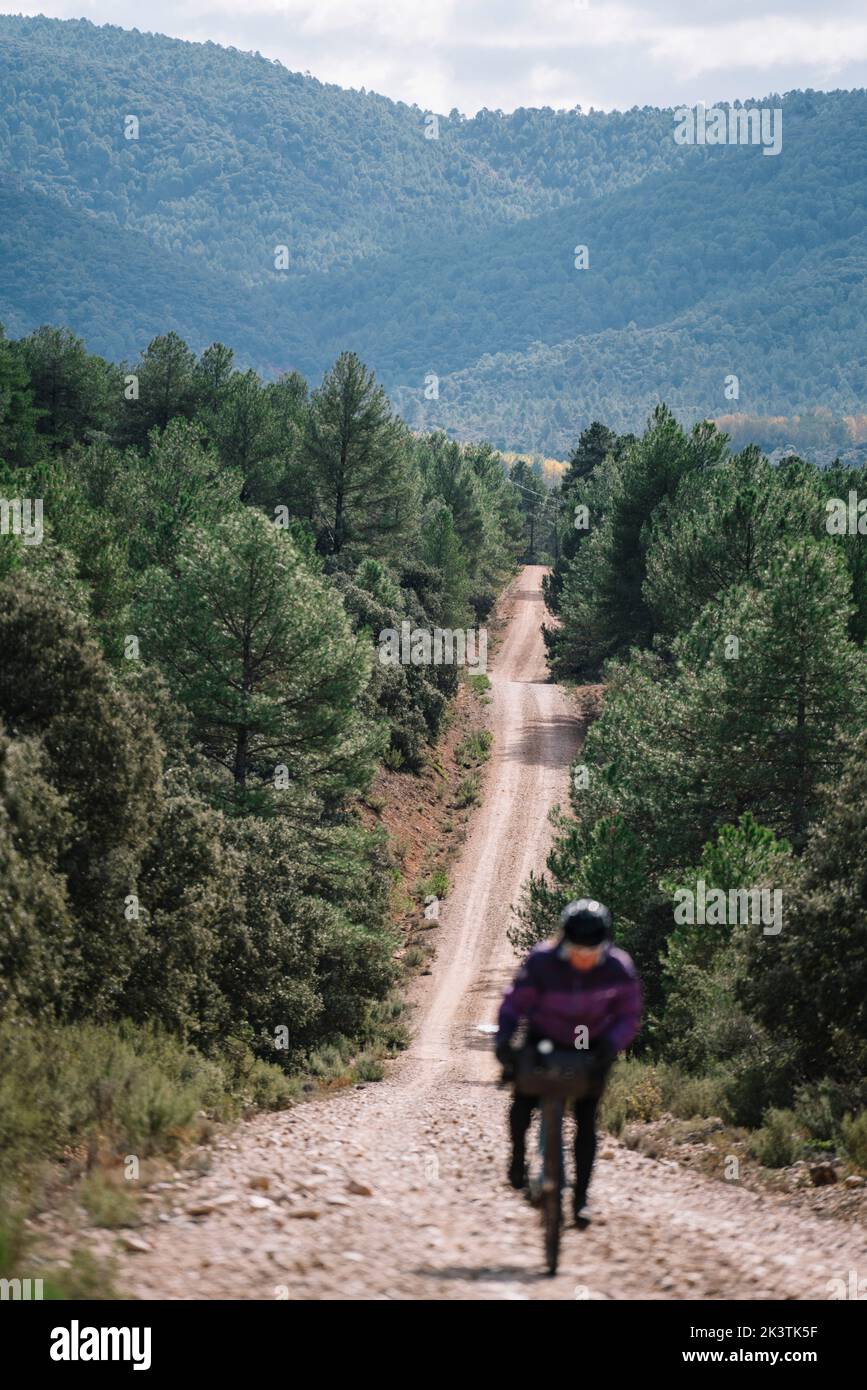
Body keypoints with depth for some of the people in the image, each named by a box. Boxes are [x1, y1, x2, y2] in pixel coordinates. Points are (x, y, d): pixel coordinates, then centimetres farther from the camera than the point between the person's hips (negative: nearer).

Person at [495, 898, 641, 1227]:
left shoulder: (619, 968, -25)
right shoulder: (542, 962, -29)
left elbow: (629, 1016, -15)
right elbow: (514, 1004, -21)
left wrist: (610, 1046, -34)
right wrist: (503, 1039, -39)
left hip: (592, 1048, 0)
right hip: (545, 1039, 0)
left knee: (586, 1119, -4)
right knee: (523, 1102, -14)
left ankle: (581, 1198, 7)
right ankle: (518, 1156, 17)